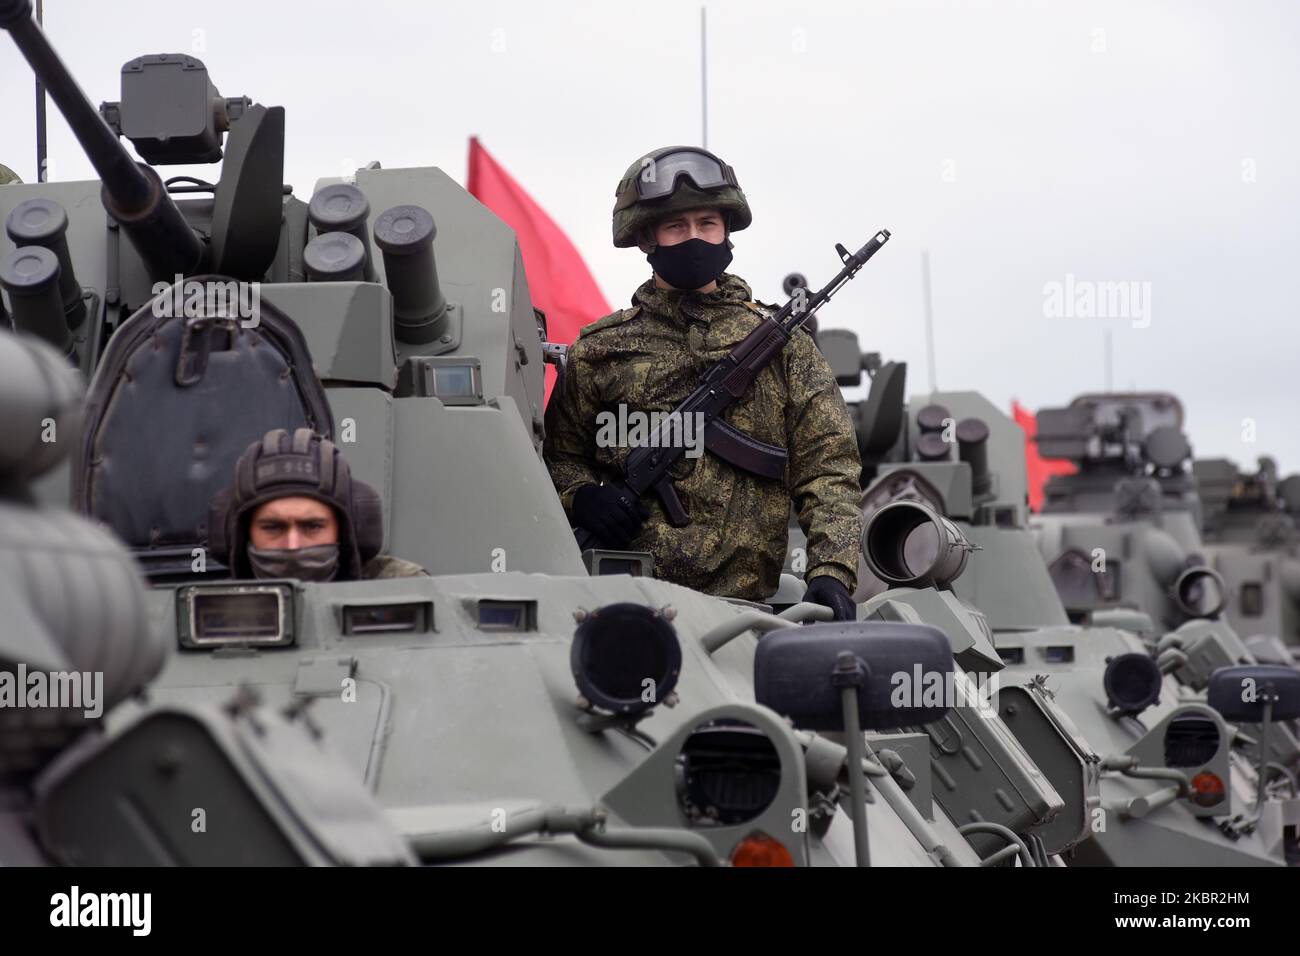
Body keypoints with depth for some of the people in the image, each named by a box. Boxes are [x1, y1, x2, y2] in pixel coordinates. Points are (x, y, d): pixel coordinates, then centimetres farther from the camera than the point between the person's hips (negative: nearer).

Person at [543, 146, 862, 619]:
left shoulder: (782, 343, 15)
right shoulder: (598, 350, 15)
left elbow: (828, 468, 7)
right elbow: (557, 456, 20)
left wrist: (831, 572, -8)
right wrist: (582, 496, -4)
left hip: (744, 597, 0)